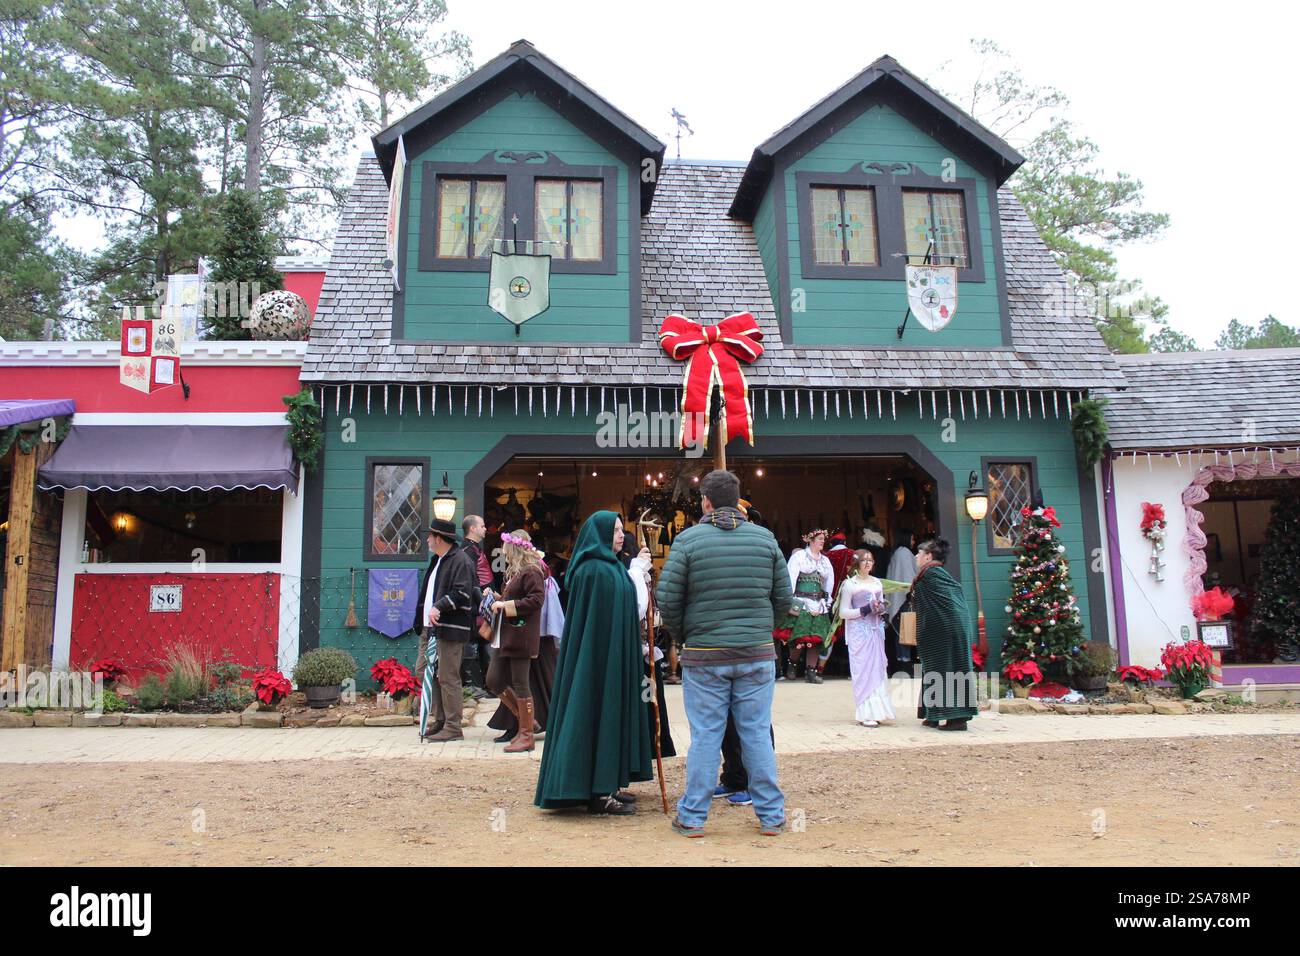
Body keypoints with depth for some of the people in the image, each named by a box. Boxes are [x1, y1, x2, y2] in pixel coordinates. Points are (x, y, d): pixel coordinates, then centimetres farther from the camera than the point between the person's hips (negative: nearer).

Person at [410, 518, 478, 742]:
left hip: (451, 630, -10)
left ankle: (453, 728, -2)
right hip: (432, 628, 10)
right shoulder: (437, 560, 21)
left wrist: (439, 607, -27)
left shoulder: (460, 560, -10)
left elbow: (462, 593, -19)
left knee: (448, 678, -7)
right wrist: (421, 622, 20)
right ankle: (440, 722, 20)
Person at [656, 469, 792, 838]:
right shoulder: (764, 538, 2)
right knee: (758, 734, 10)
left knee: (705, 736, 6)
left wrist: (683, 634, 11)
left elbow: (667, 600, -6)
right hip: (757, 654, 2)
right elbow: (784, 597, 6)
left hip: (704, 656, -2)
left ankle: (692, 817, 15)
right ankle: (771, 816, 18)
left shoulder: (688, 540, -6)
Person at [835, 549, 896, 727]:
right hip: (859, 631, -6)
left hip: (876, 630, 6)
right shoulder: (850, 584, -3)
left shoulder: (877, 582, 14)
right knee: (863, 670, -8)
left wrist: (881, 608, 1)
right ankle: (865, 714, -5)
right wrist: (865, 610, -15)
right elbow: (843, 613, -6)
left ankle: (876, 711, 10)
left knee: (878, 668, 4)